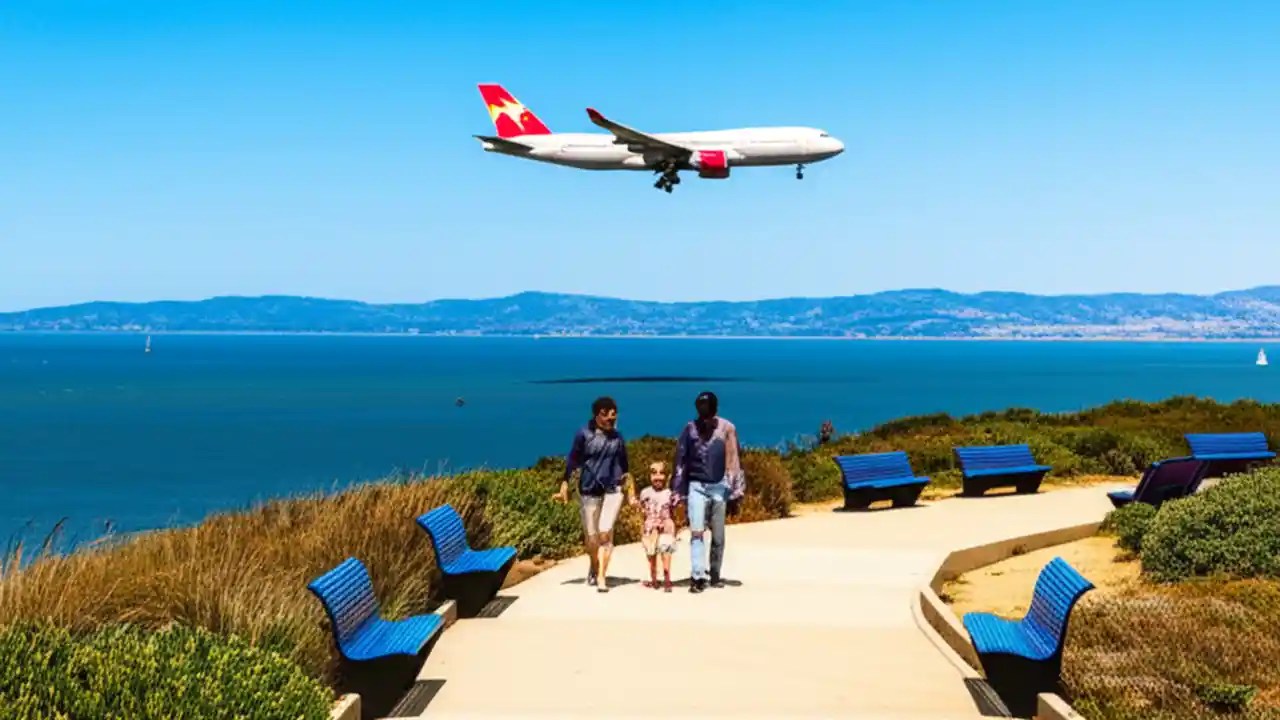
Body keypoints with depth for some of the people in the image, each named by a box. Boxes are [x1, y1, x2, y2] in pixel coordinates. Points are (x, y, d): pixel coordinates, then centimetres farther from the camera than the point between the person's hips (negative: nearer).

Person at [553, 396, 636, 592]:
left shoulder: (617, 437, 6)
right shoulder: (584, 434, -4)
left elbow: (624, 467, 14)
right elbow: (572, 462, -2)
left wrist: (631, 491, 13)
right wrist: (564, 487, -8)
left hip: (612, 491, 1)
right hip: (588, 491, -1)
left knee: (605, 533, -12)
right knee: (591, 537, 8)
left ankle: (601, 577, -9)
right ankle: (594, 568, 35)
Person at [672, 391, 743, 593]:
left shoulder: (727, 428, -1)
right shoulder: (691, 428, 1)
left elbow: (734, 459, 2)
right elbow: (681, 459, 5)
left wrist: (736, 488, -2)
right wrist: (678, 490, 3)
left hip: (719, 486, 0)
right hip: (696, 485, 0)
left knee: (718, 535, 8)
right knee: (696, 531, -11)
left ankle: (715, 574, 22)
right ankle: (698, 576, -15)